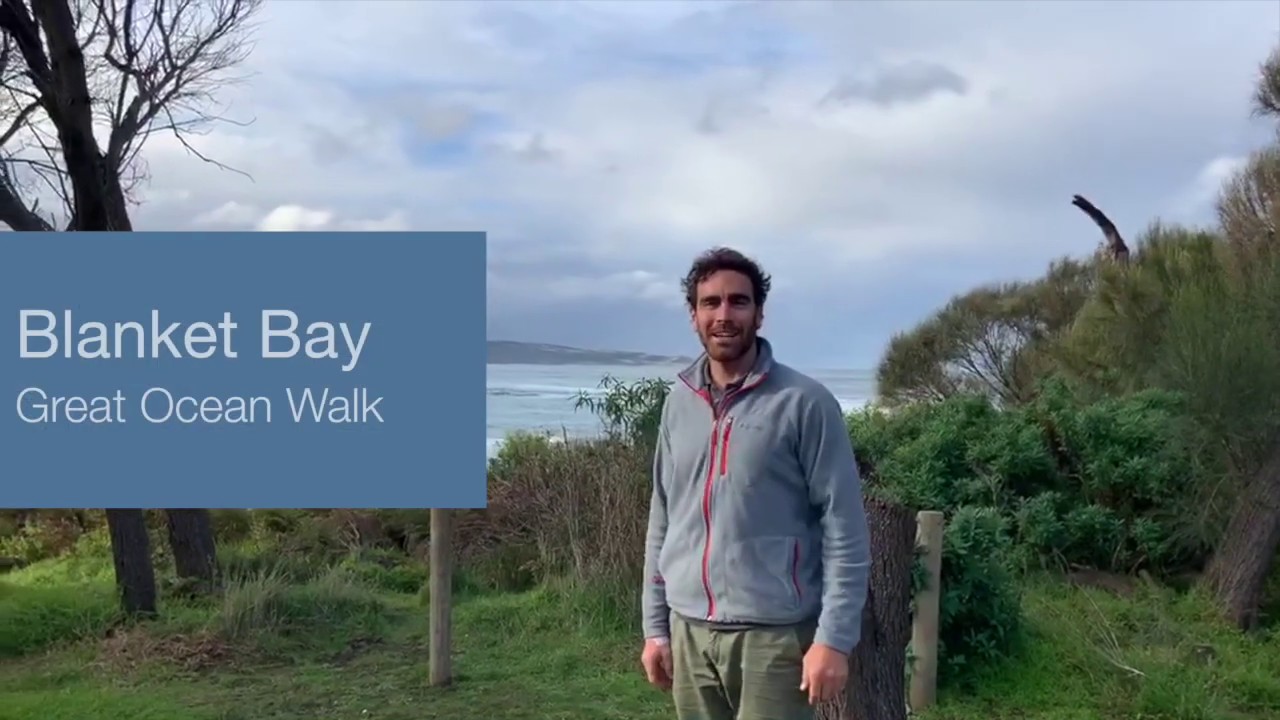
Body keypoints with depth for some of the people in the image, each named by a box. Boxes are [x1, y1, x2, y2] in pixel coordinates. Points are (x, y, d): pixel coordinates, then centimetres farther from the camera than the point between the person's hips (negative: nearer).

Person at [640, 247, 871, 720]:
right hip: (689, 631, 5)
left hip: (773, 633, -5)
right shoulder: (678, 403, 9)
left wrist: (834, 638, -14)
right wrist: (655, 626, 12)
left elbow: (844, 530, -9)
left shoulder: (803, 403, -7)